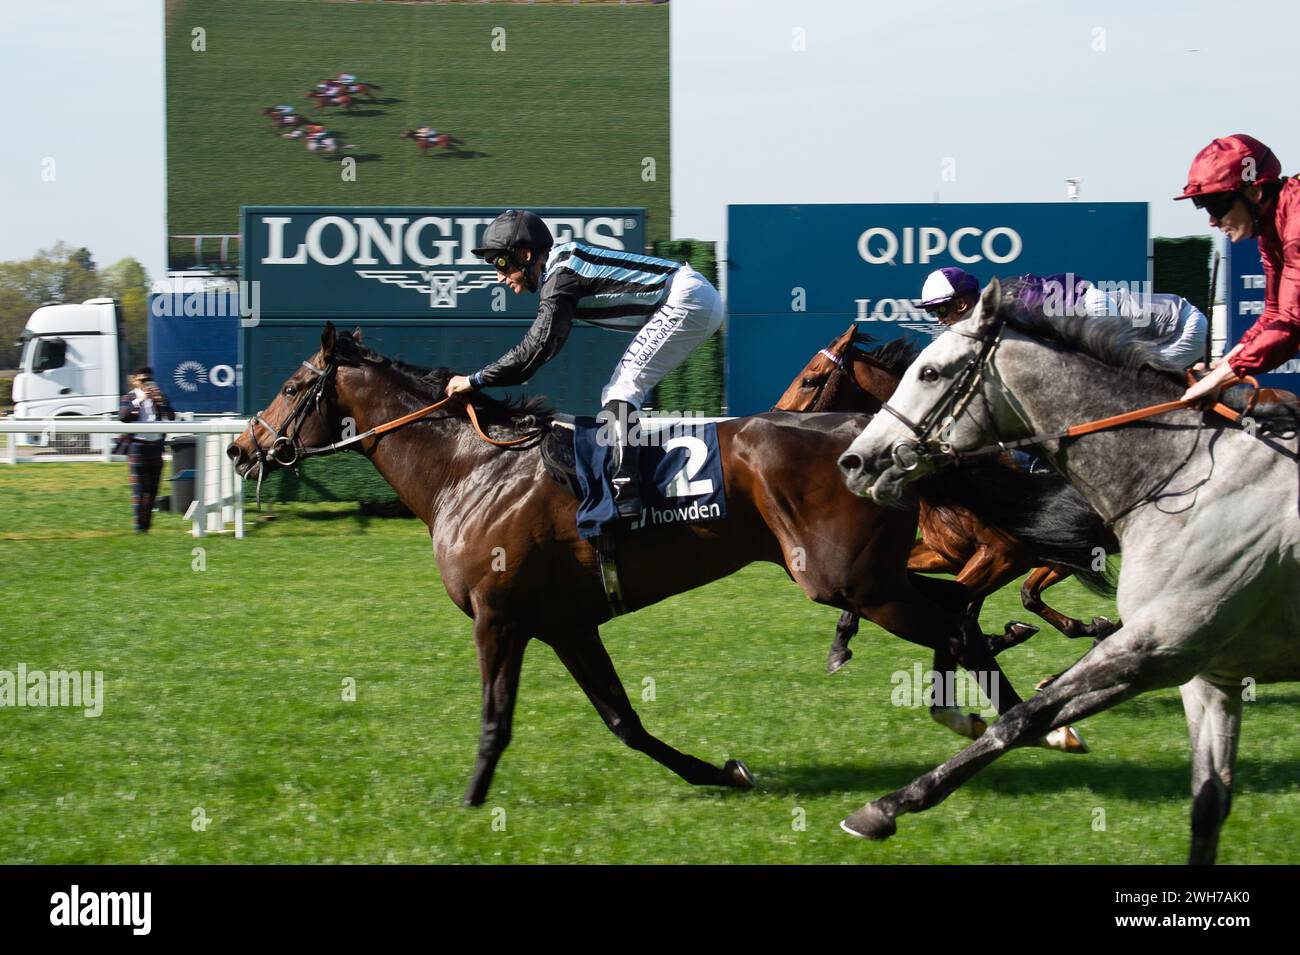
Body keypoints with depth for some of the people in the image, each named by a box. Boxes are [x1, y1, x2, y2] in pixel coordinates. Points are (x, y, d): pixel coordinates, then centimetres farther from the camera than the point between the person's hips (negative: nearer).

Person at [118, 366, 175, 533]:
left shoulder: (159, 396, 13)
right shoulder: (129, 398, 4)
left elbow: (171, 418, 4)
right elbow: (123, 415, -15)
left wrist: (160, 402, -9)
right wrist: (139, 400, -17)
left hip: (156, 445, 4)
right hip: (137, 446, -4)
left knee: (152, 489, 6)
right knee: (139, 488, -7)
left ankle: (147, 524, 13)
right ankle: (139, 526, -8)